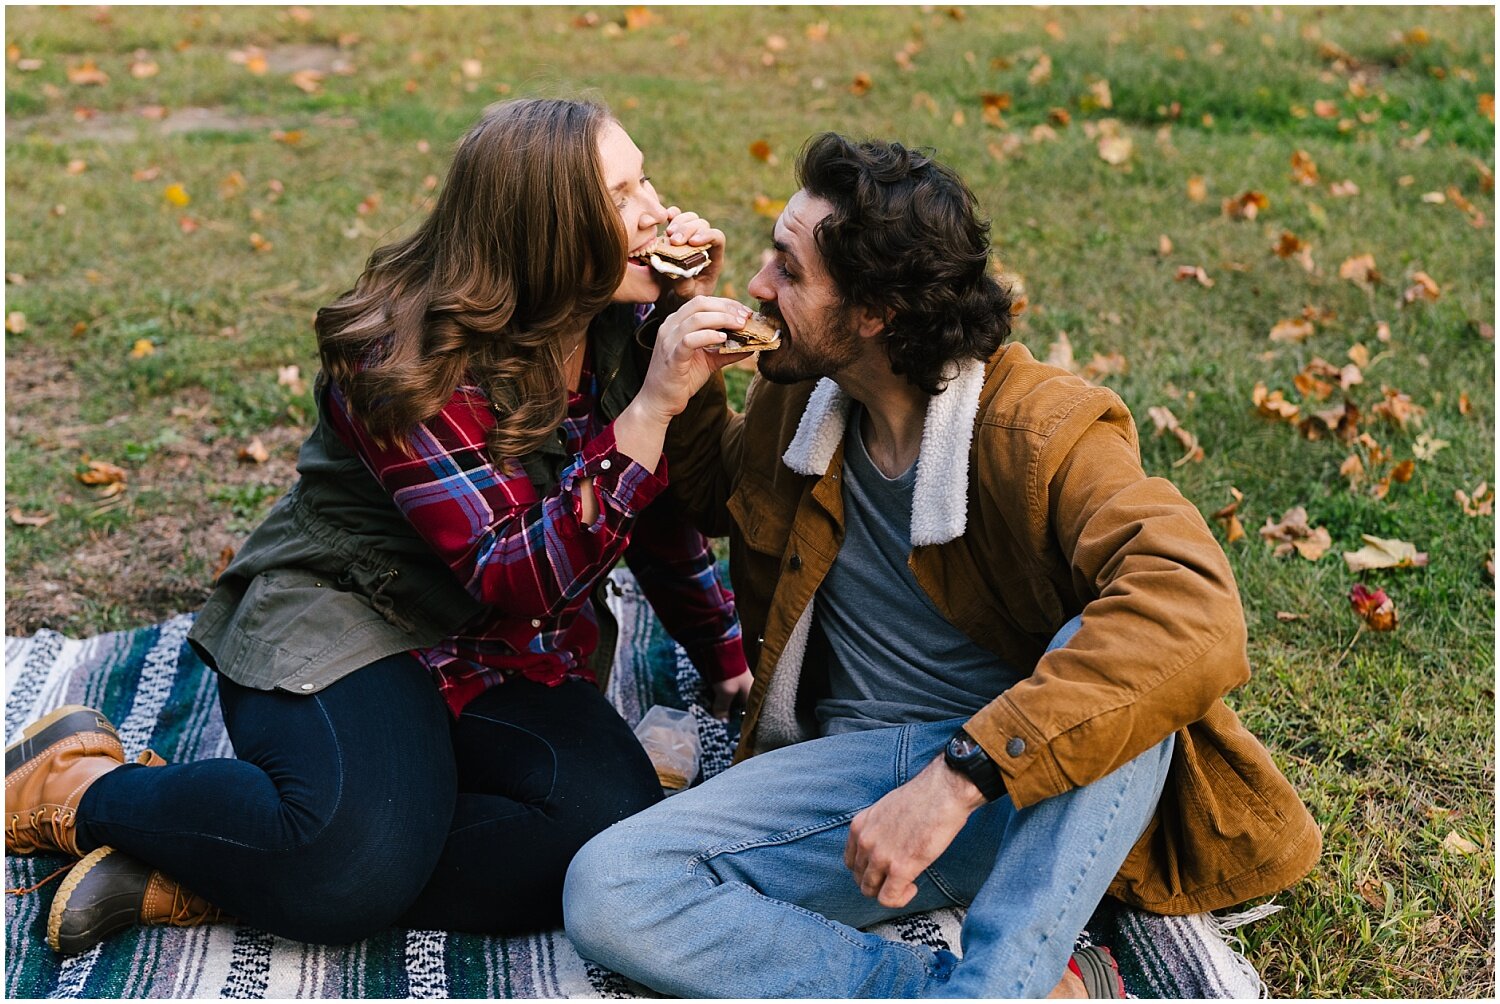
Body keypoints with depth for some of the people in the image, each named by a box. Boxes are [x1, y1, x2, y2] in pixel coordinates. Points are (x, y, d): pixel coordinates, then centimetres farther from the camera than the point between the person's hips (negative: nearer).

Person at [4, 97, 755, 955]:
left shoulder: (623, 322, -1)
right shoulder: (412, 361, -20)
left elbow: (665, 512, 15)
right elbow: (519, 582, -28)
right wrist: (652, 405, -33)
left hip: (507, 660, 7)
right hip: (341, 623, -6)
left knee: (620, 841, -24)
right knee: (353, 871, -35)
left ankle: (186, 880, -17)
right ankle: (78, 783, -4)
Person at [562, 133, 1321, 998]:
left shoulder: (1042, 431, -15)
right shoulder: (797, 400, 5)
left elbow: (1195, 615, -33)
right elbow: (712, 496, 28)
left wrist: (959, 776, -39)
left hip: (1035, 795, -5)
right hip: (857, 759, 5)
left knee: (1118, 643, -37)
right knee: (607, 890, -22)